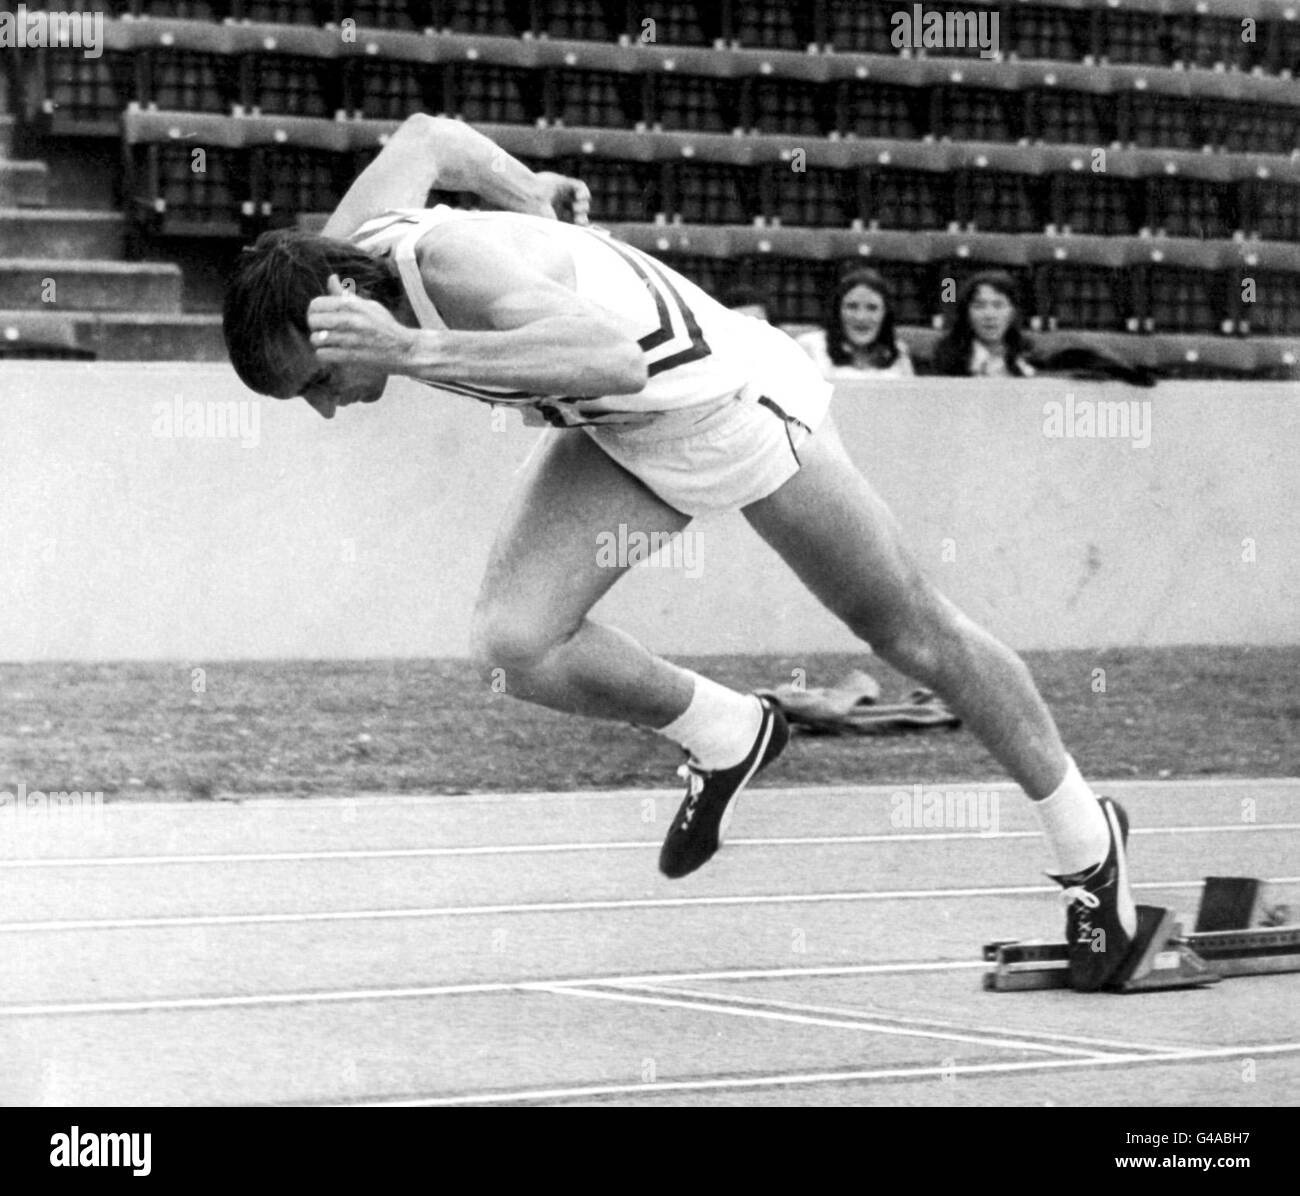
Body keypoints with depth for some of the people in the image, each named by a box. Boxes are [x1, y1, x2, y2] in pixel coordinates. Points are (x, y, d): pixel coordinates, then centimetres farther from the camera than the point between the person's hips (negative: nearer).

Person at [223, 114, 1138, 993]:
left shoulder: (454, 269, -36)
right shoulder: (345, 249, -12)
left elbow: (614, 358, -54)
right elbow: (425, 138, 9)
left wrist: (418, 354, -57)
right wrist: (531, 193, 22)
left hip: (723, 398, -7)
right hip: (614, 435, 7)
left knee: (913, 634, 6)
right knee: (515, 643, -13)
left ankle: (1087, 841, 25)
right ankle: (726, 737, 13)